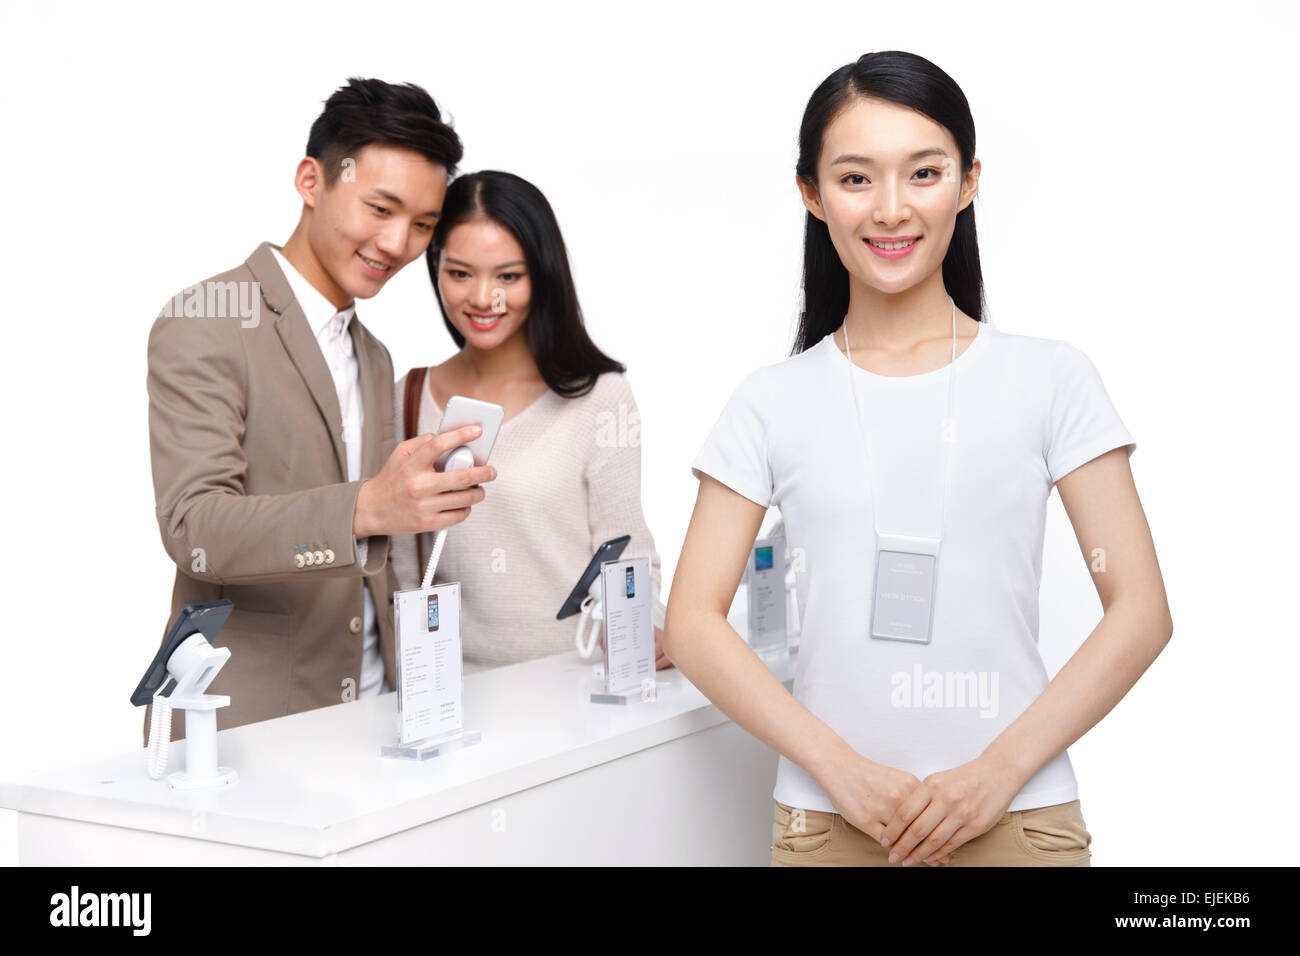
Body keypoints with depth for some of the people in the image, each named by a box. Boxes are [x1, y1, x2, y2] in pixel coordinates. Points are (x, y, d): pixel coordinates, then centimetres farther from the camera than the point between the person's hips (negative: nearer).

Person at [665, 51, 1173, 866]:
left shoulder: (1052, 379, 1)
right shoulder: (773, 403, 3)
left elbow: (1142, 612, -3)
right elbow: (693, 622, -2)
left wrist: (1000, 769, -12)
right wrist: (838, 765, -13)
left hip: (1020, 820, 0)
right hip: (829, 822, 1)